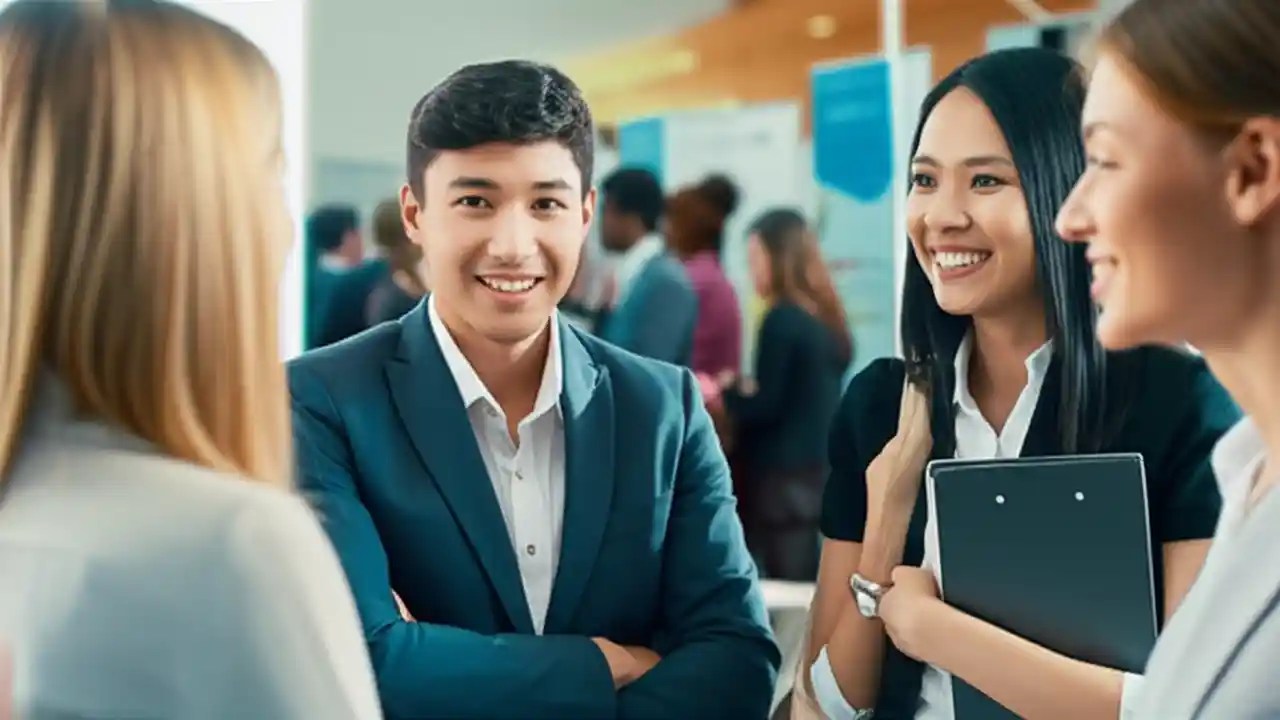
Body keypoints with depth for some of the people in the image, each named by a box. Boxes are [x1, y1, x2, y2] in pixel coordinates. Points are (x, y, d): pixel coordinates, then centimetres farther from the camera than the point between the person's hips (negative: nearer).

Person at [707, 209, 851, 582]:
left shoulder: (781, 320, -13)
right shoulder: (824, 317, 10)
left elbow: (766, 408, -14)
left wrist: (729, 393, 3)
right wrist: (746, 392, 14)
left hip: (785, 475, -8)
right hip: (819, 469, 8)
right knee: (806, 587, 12)